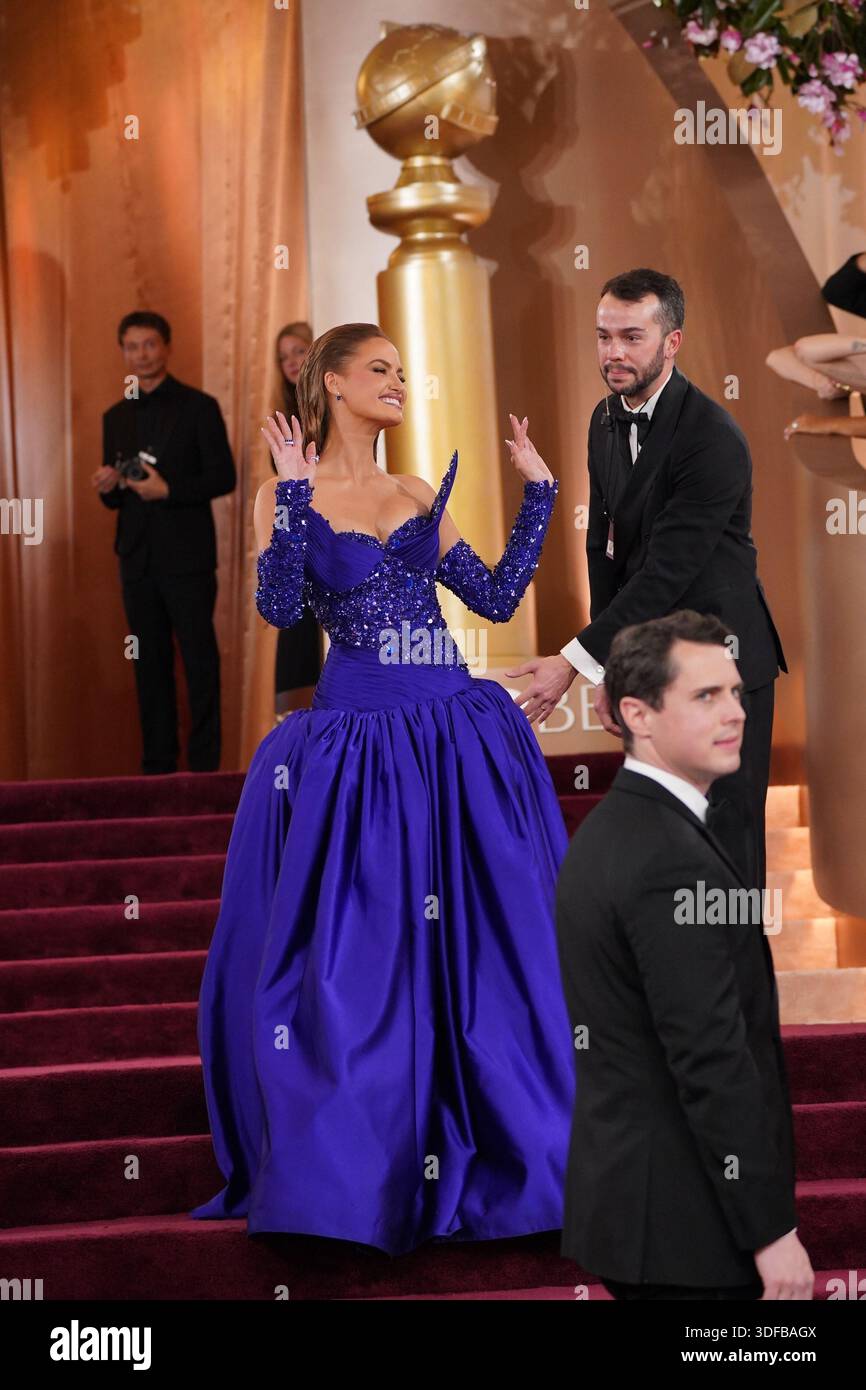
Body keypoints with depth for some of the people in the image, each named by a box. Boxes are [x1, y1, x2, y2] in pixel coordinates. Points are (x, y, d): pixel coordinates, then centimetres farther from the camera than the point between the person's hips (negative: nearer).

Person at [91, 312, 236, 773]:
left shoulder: (198, 407, -1)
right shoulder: (115, 417, 14)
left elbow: (223, 477, -6)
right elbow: (114, 497, 17)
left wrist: (169, 489, -17)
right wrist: (108, 487, -6)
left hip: (187, 557, -5)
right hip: (137, 558, 5)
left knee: (200, 661, -2)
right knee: (150, 664, 8)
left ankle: (204, 764, 3)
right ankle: (157, 765, 14)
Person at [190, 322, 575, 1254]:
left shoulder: (419, 497, 14)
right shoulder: (288, 495, 1)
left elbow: (497, 598, 10)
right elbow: (279, 607, -15)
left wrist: (537, 493, 10)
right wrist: (294, 492, -19)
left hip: (457, 737, 4)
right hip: (353, 746, -4)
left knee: (480, 945, 4)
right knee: (355, 957, 0)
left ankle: (499, 1147, 17)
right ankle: (353, 1168, 12)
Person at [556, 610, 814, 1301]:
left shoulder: (604, 831, 11)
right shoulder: (672, 860, -20)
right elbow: (712, 1061, -22)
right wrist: (772, 1229, -18)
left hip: (622, 1189, 10)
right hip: (686, 1218, -10)